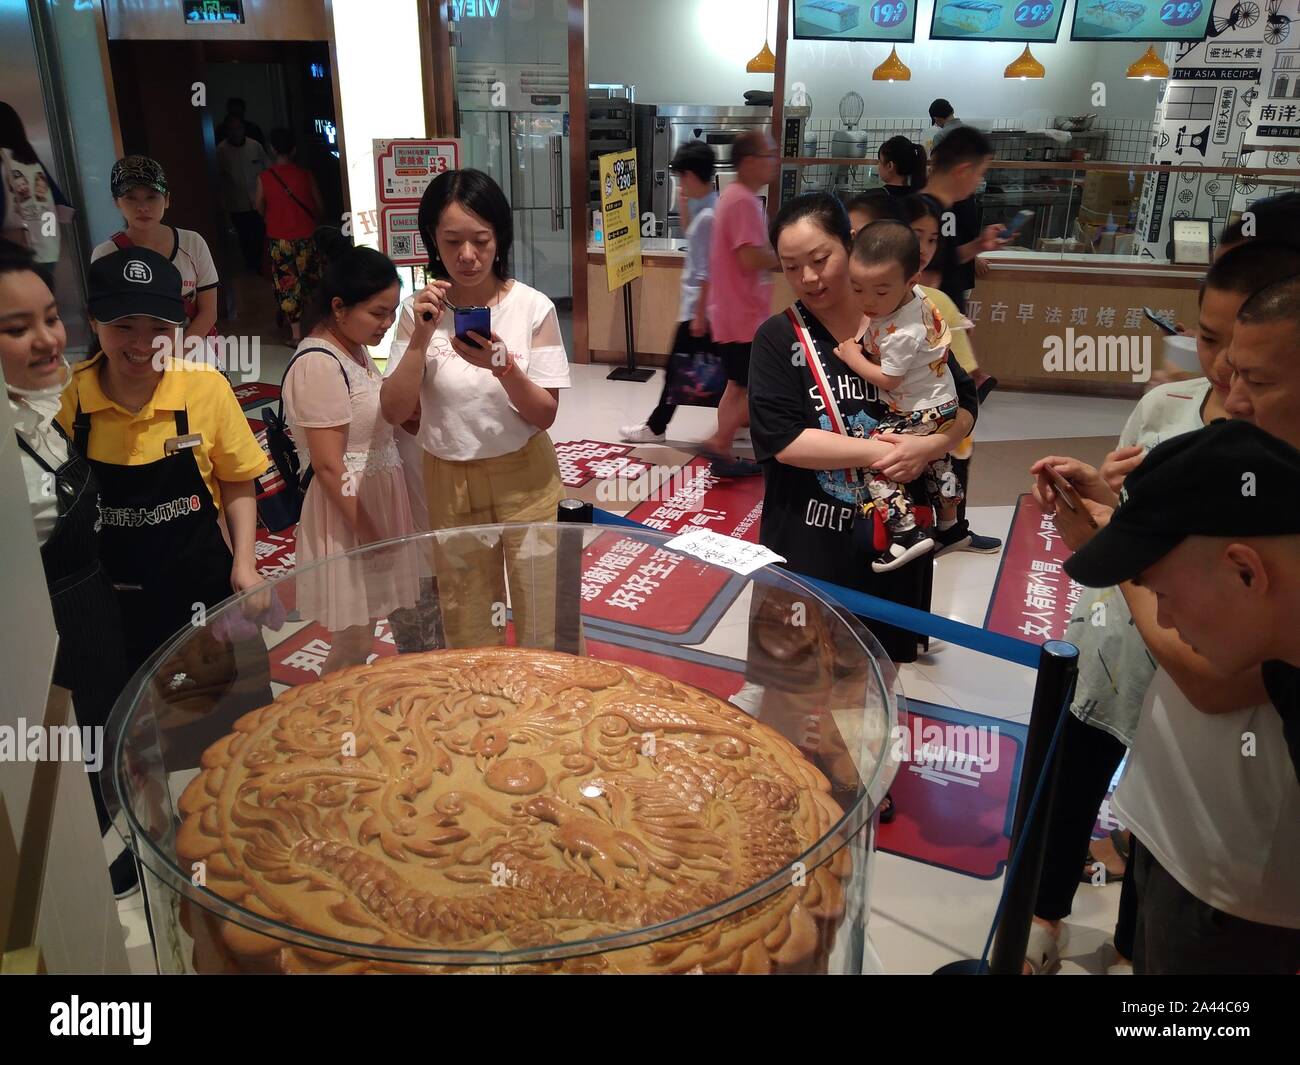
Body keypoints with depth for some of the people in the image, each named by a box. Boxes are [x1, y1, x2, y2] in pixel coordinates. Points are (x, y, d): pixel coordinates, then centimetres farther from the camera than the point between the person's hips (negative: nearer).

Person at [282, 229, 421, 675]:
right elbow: (329, 466, -22)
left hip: (376, 500, 9)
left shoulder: (354, 348, 7)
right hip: (348, 510, -9)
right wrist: (368, 534, -18)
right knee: (354, 644, 3)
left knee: (361, 634, 19)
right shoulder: (319, 364, -21)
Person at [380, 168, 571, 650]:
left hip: (525, 479, -1)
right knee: (466, 625, 17)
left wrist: (503, 366, -28)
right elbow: (395, 412, -11)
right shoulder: (420, 311, -7)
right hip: (449, 483, 2)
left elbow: (545, 415, -10)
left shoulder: (533, 307, -12)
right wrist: (420, 338, -23)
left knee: (540, 619, 10)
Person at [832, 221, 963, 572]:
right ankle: (950, 525, 47)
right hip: (943, 402, 10)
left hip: (919, 413, -10)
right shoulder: (916, 296, -9)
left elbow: (887, 379, -24)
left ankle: (908, 534, -12)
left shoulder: (902, 334, -34)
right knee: (936, 462, 27)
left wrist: (853, 357, -12)